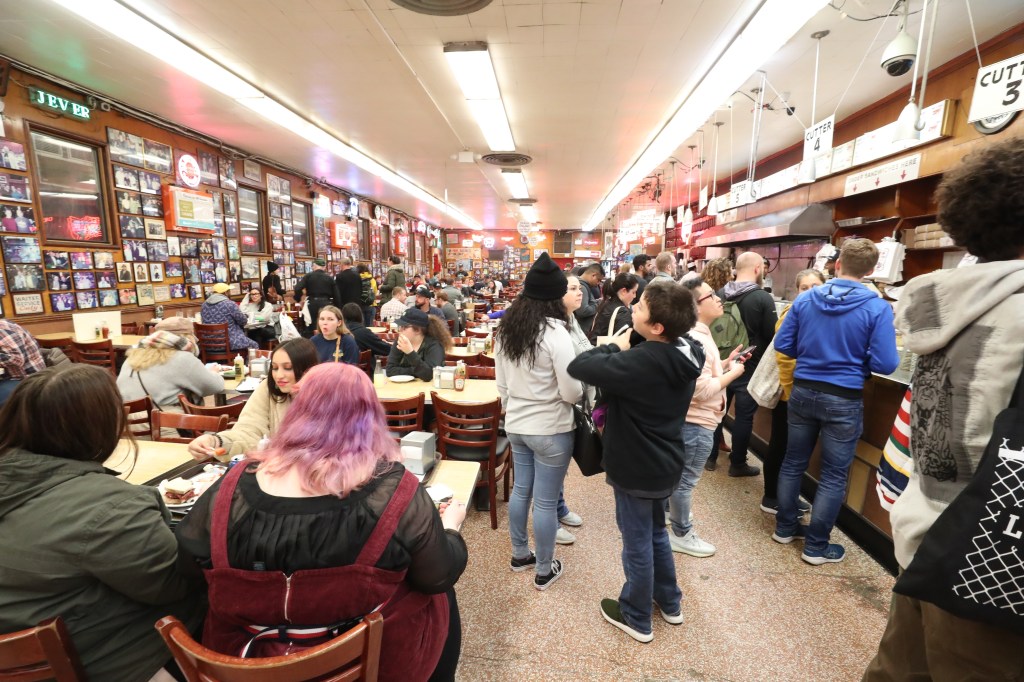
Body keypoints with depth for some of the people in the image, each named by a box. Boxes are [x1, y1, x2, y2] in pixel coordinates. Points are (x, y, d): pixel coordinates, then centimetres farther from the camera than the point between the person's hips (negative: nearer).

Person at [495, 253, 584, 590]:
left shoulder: (505, 329, -1)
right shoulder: (554, 332, -21)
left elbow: (501, 384, 8)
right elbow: (572, 393, -18)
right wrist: (582, 388, 4)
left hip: (516, 425, 6)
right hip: (550, 429, -6)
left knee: (521, 490, 21)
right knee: (545, 502, 9)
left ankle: (520, 555, 39)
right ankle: (544, 570, 28)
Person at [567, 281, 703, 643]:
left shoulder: (640, 362, -32)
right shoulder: (684, 355, -4)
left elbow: (578, 367, -25)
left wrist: (615, 348, -12)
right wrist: (623, 353, -2)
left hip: (637, 467, -8)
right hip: (663, 462, 8)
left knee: (637, 543, 12)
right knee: (656, 532, 27)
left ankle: (637, 618, 34)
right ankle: (669, 602, 46)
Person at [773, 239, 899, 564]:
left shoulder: (805, 299, -3)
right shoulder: (877, 308, -12)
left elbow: (783, 345, 0)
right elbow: (885, 365, -14)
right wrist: (857, 356, 7)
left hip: (802, 391, 3)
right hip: (844, 400, -3)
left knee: (793, 462, 17)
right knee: (833, 475, 10)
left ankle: (785, 527, 30)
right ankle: (816, 546, 20)